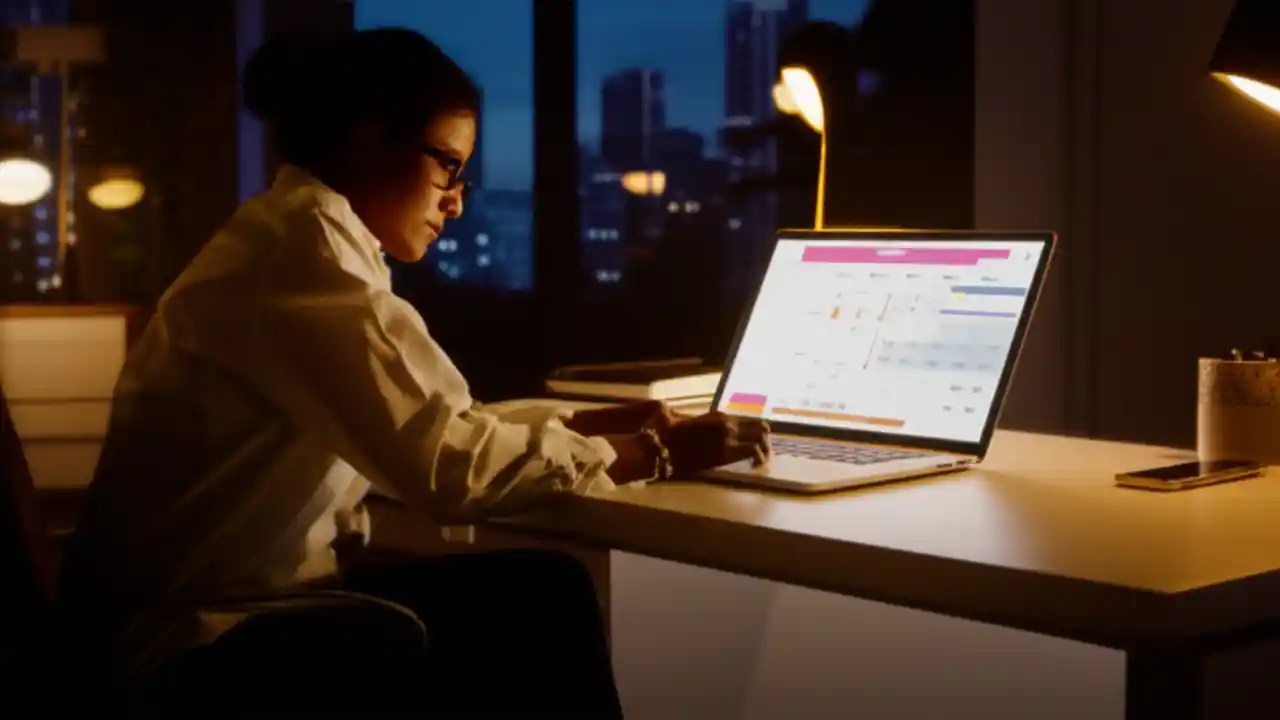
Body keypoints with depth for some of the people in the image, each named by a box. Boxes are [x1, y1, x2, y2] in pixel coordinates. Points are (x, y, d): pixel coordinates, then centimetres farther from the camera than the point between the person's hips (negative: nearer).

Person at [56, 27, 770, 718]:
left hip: (273, 591, 10)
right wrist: (655, 454, -11)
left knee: (545, 588, 3)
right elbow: (445, 465, -23)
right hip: (198, 635, -10)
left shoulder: (317, 238, 12)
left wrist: (617, 423, 9)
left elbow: (430, 428, 13)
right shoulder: (304, 243, -19)